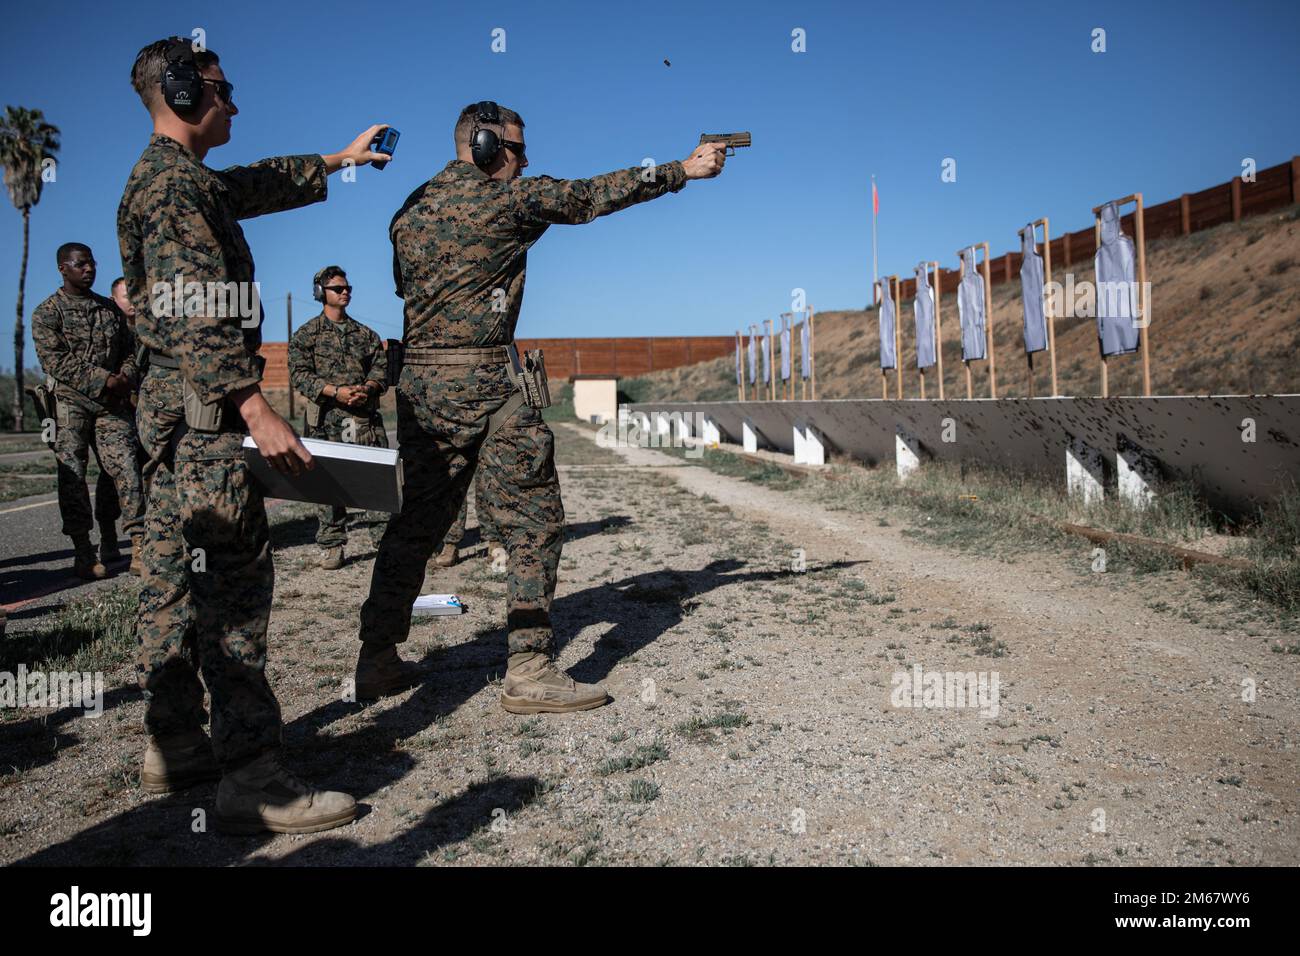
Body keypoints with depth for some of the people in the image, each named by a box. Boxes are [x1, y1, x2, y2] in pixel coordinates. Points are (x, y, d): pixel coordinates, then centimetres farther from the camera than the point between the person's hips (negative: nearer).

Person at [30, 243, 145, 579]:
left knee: (125, 468, -5)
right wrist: (104, 380, -18)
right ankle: (83, 553, 2)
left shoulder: (110, 308, 16)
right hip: (70, 403, -3)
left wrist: (125, 380, -3)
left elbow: (129, 350, 18)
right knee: (73, 476, -3)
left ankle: (139, 545, -3)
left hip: (112, 403, 3)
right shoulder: (47, 312, 1)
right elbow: (55, 361, -10)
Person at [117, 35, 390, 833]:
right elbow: (197, 316, -22)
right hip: (206, 412, -11)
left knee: (176, 575, 12)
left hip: (179, 414, 11)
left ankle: (176, 746, 22)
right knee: (235, 582, -13)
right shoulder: (175, 183, -12)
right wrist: (256, 409, -27)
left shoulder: (178, 179, 20)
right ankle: (252, 779, -11)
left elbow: (263, 183, 37)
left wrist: (339, 158, 47)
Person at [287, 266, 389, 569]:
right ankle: (331, 545, 8)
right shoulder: (306, 334, 7)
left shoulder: (366, 334, 18)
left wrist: (368, 388, -10)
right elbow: (299, 375, -3)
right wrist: (336, 391, -15)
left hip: (366, 417, 3)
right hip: (326, 419, -2)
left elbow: (381, 368, 12)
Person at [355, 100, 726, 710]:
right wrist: (685, 169, 11)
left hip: (417, 381, 7)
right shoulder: (508, 198, -3)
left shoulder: (410, 209, 15)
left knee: (418, 522, 15)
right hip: (482, 381, -7)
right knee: (533, 522, 0)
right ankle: (529, 671, -1)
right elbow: (595, 195, 2)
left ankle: (378, 658, 21)